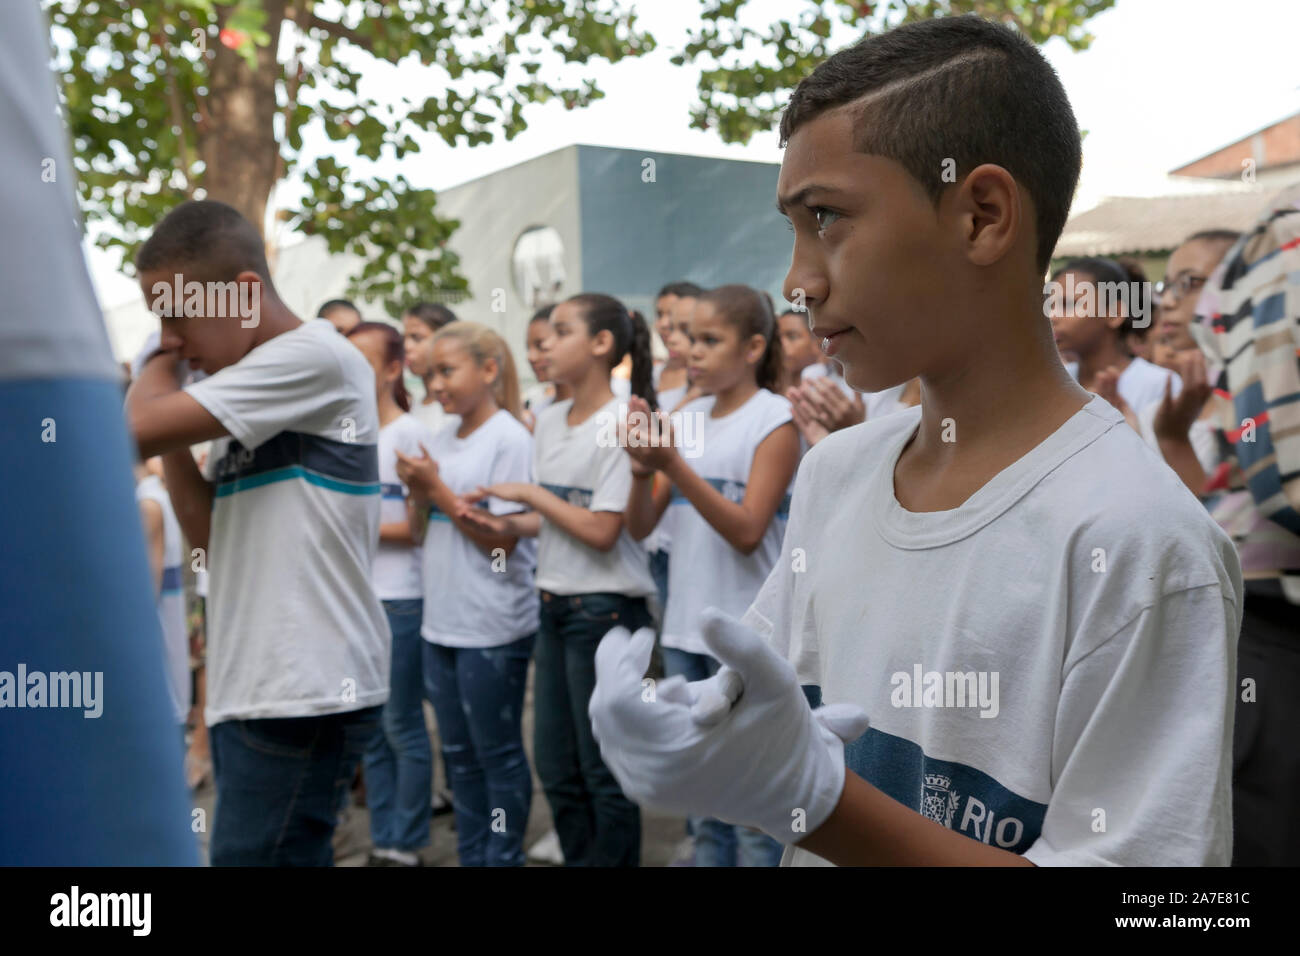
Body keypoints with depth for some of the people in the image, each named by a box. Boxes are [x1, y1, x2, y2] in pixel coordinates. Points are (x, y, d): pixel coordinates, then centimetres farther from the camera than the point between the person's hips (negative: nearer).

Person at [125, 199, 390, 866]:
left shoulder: (312, 356, -12)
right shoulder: (249, 397, 17)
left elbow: (138, 431, -18)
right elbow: (208, 531, 18)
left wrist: (160, 363, 3)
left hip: (303, 696, -9)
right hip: (247, 689, 9)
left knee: (252, 854, -6)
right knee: (288, 854, 14)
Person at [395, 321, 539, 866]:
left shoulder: (509, 439, -11)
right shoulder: (442, 439, 9)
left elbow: (502, 539, -15)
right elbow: (423, 531, 14)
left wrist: (437, 486, -13)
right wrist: (419, 493, -6)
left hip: (492, 628, -7)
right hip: (441, 622, 7)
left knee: (498, 753, 5)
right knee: (460, 754, 16)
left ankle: (503, 857, 19)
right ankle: (471, 855, 29)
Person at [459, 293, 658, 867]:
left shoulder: (617, 427, -15)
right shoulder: (549, 422, 8)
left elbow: (601, 530, -19)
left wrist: (530, 494, -12)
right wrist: (508, 525, -3)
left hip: (605, 610, -8)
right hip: (556, 605, 8)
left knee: (605, 770, 3)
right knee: (555, 766, 16)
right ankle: (578, 857, 30)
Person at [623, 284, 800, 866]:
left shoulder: (775, 420, -6)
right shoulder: (686, 419, 9)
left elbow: (747, 531, -14)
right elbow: (639, 527, 6)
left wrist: (674, 465, -22)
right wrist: (644, 468, -13)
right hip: (685, 627, 6)